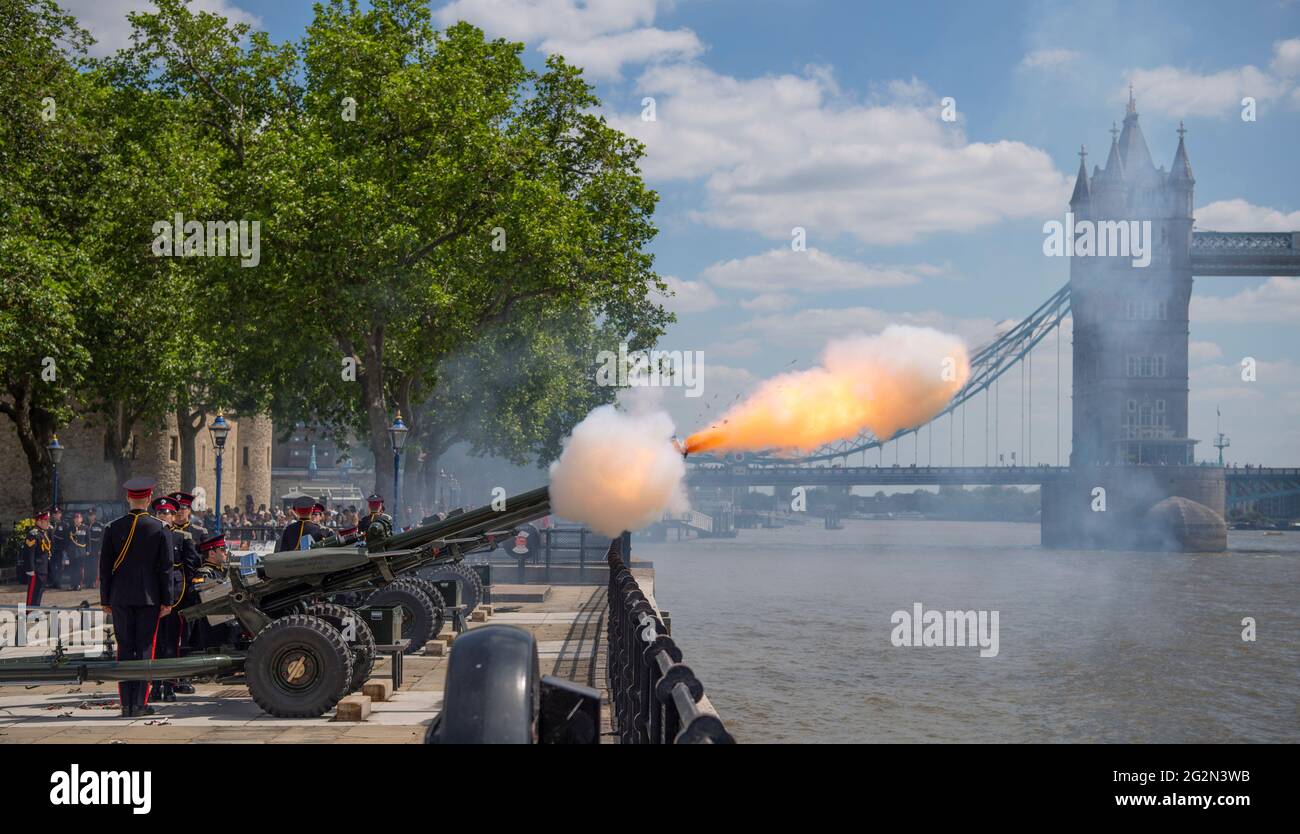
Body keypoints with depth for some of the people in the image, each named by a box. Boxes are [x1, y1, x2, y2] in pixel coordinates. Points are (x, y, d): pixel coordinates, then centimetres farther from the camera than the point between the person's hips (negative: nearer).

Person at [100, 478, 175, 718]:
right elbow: (165, 568, -5)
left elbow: (105, 566, 3)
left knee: (125, 649, 6)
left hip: (121, 598, 2)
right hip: (149, 598, -2)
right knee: (145, 649, 3)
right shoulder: (159, 529, -5)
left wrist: (105, 599, 11)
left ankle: (126, 704, 7)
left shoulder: (114, 528, 0)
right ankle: (140, 704, 1)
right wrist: (167, 601, 1)